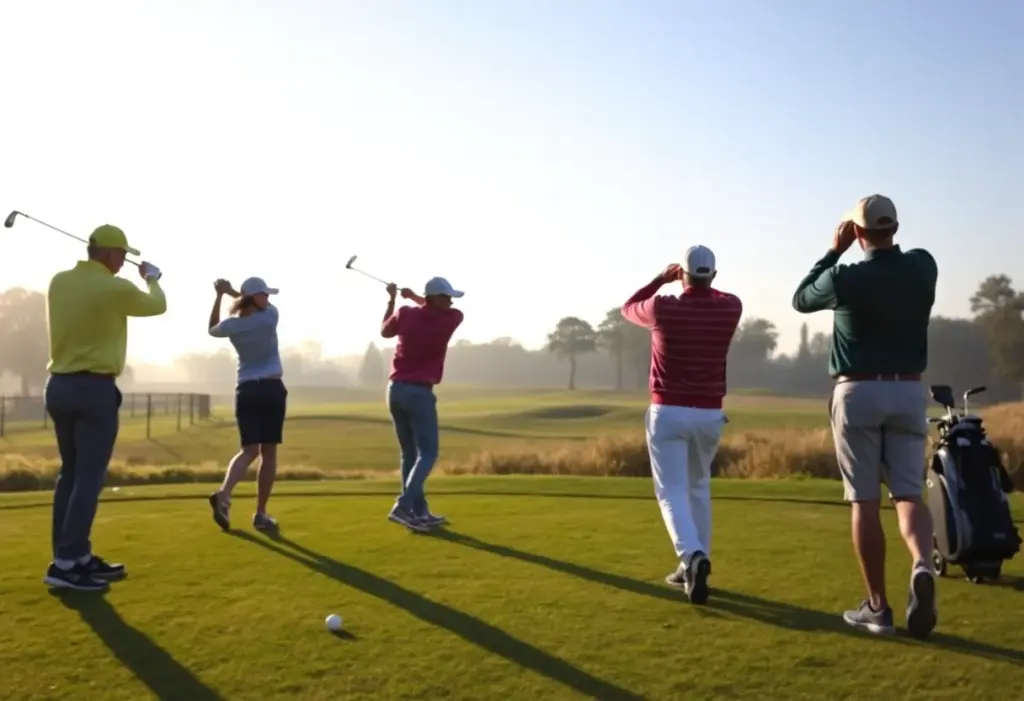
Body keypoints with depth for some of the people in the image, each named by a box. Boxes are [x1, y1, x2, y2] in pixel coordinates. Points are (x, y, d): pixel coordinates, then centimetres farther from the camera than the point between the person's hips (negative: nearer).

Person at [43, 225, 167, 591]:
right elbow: (157, 306, 6)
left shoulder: (59, 282, 4)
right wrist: (152, 279, 26)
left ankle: (76, 555, 20)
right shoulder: (116, 289, -13)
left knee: (70, 473, 13)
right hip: (95, 389, -7)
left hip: (59, 385, 7)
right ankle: (66, 563, -5)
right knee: (89, 477, -3)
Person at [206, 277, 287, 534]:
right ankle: (261, 514, 4)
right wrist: (231, 291, 12)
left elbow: (212, 329, 25)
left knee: (249, 450, 6)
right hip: (271, 389, -3)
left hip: (245, 391, 4)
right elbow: (264, 306, 16)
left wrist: (220, 295, 23)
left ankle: (223, 494, -20)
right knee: (268, 452, 3)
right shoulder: (269, 317, -9)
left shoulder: (231, 325, 1)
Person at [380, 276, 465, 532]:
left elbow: (385, 331, 21)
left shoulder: (405, 315, 1)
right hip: (419, 393, -6)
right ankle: (402, 507, -17)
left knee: (409, 453, 12)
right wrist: (414, 297, 16)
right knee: (427, 453, -2)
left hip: (396, 390, 6)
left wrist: (391, 300, 29)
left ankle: (419, 511, 16)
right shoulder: (452, 319, -9)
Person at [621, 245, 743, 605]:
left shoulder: (662, 308, -10)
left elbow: (628, 308, 14)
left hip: (667, 412, -3)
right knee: (698, 487, 22)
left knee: (671, 492, -2)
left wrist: (662, 278, 20)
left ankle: (693, 557, -26)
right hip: (709, 414, 3)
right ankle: (693, 563, 24)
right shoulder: (729, 308, -2)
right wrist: (703, 283, 31)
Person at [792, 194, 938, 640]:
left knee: (865, 501, 2)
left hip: (858, 393, -3)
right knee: (908, 493, 7)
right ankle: (923, 566, -22)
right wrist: (881, 242, 19)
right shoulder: (923, 266, 1)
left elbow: (801, 300, 9)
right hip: (909, 392, 3)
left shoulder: (845, 279, -11)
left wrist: (834, 251, 9)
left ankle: (877, 606, 7)